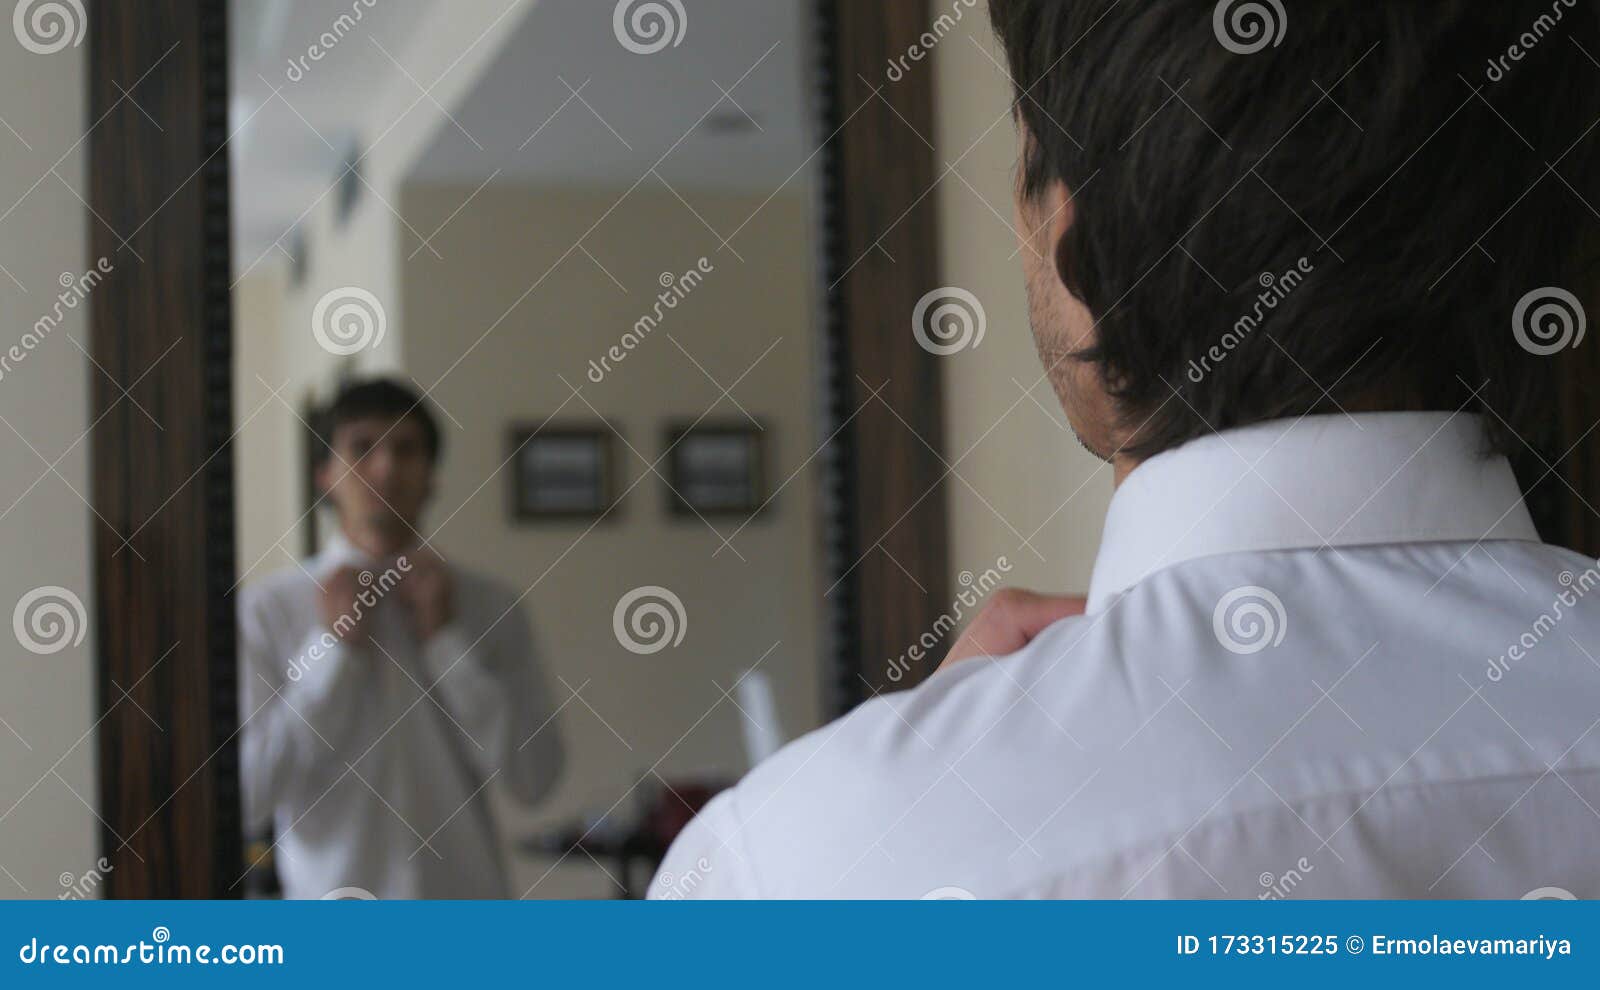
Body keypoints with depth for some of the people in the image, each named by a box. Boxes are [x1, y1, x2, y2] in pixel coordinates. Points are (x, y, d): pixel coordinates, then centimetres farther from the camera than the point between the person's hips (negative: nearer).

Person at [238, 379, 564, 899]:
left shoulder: (490, 606, 0)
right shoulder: (264, 608, -6)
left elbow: (534, 777, -5)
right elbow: (245, 797, -9)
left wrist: (446, 640, -10)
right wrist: (334, 647, -13)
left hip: (464, 895, 2)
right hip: (335, 907, -1)